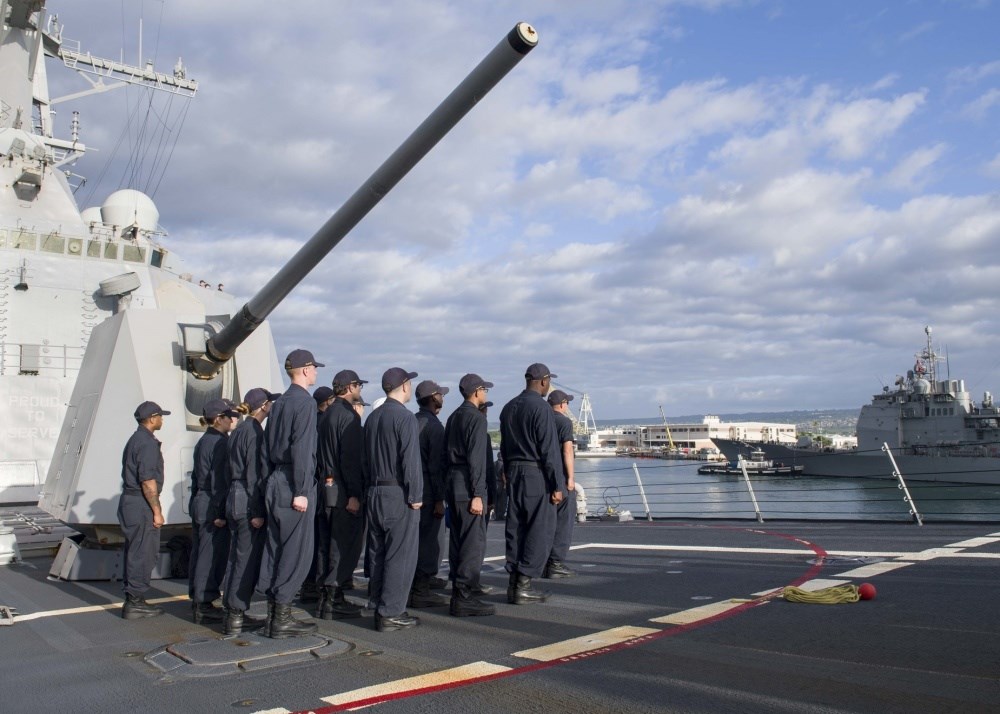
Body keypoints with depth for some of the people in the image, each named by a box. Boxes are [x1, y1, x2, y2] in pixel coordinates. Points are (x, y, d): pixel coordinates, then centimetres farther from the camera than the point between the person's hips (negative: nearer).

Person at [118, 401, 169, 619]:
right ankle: (135, 603, 1)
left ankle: (132, 600, 22)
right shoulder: (147, 443, -16)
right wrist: (157, 511, -17)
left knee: (133, 552, 14)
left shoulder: (135, 439, 16)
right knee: (143, 554, -4)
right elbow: (148, 481, -21)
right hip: (142, 505, -10)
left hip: (129, 501, 10)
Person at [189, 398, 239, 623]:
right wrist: (221, 512, -19)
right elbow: (220, 479, -19)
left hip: (199, 504, 10)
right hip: (212, 507, -10)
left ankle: (197, 602, 22)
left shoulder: (203, 441, 14)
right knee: (211, 555, -3)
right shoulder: (221, 442, -14)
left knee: (200, 554, 14)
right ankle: (204, 604, 1)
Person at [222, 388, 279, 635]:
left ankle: (233, 612, 20)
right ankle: (236, 614, -1)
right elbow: (255, 473, -17)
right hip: (248, 501, -9)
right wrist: (257, 511, -18)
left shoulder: (239, 430, 15)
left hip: (234, 498, 9)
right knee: (247, 559, -4)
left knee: (237, 557, 13)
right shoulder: (254, 430, -12)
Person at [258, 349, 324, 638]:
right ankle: (282, 619, 1)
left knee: (276, 550, 12)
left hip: (276, 482, 9)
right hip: (294, 485, -9)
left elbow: (270, 446, 17)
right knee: (296, 552, -3)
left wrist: (275, 481, 19)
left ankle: (273, 616, 19)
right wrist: (301, 491, -19)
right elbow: (301, 449, -19)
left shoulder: (279, 403, 15)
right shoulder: (305, 402, -11)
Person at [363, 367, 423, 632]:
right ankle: (391, 613, -2)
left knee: (378, 553, 13)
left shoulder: (372, 417, 12)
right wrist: (415, 495, -13)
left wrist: (370, 487, 19)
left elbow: (365, 458, 15)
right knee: (400, 555, -3)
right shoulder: (404, 417, -12)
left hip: (375, 492, 8)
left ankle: (379, 606, 20)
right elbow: (410, 459, -17)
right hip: (398, 493, -8)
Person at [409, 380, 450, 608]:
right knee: (430, 538, -3)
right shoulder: (433, 425, -15)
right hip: (428, 489, -9)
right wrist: (439, 499, -17)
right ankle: (420, 591, 0)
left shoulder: (413, 421, 10)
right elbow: (436, 465, -19)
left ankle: (423, 578, 35)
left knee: (420, 537, 21)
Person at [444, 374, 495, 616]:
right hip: (468, 487, -9)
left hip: (453, 484, 9)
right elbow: (476, 459, -17)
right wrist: (477, 494, -18)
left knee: (457, 541, 12)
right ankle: (464, 598, -6)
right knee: (474, 543, -6)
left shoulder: (454, 417, 15)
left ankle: (458, 593, 19)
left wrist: (449, 487, 19)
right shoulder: (476, 418, -11)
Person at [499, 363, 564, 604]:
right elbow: (549, 450, -15)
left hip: (514, 473, 8)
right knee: (540, 530, -2)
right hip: (536, 474, -8)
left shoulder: (509, 407, 11)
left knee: (516, 528, 10)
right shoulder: (541, 408, -12)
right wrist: (557, 485, -12)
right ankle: (523, 586, -3)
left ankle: (514, 583, 13)